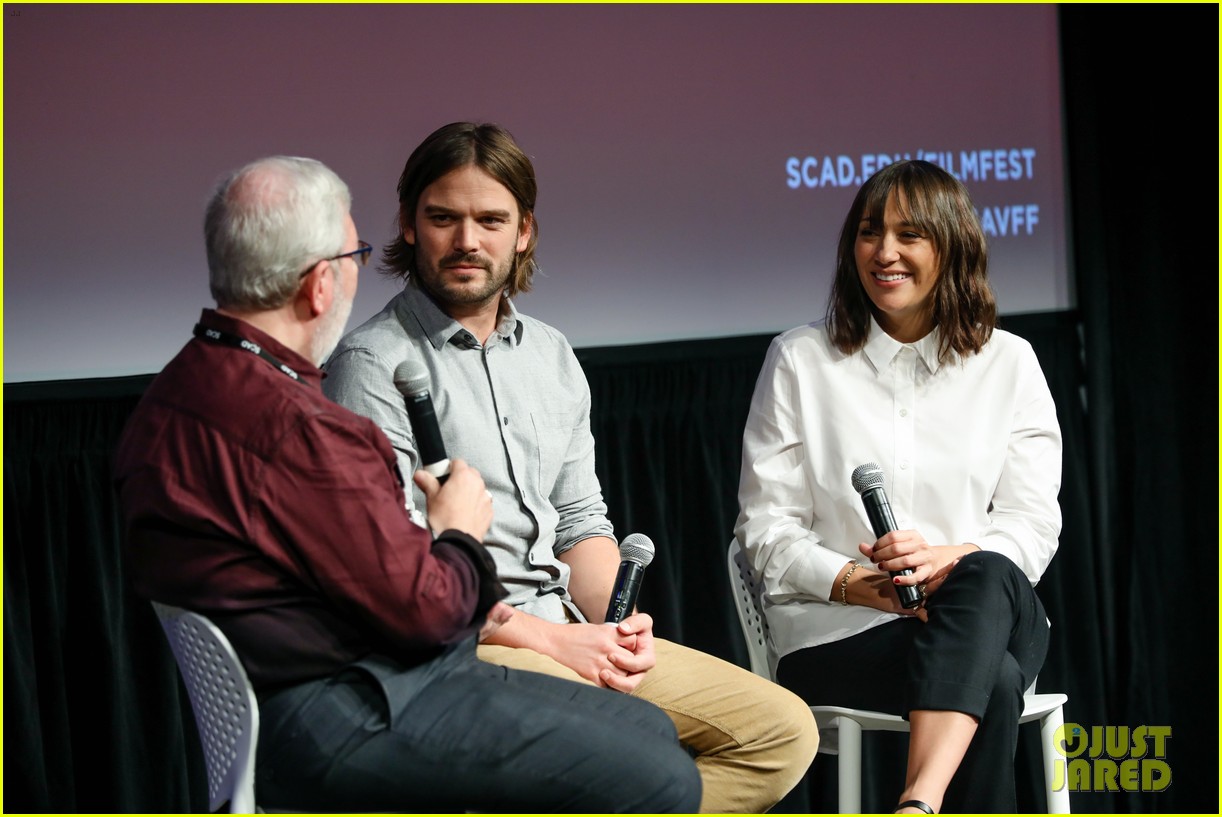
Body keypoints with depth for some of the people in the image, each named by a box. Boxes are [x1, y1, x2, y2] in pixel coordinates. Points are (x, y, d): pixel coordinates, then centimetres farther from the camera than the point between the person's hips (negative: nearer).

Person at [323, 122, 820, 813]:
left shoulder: (551, 355, 19)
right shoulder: (375, 364, -6)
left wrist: (617, 625, 0)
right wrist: (548, 638, -15)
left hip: (571, 632, 8)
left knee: (783, 731, -4)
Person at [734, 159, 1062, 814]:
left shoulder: (1007, 362, 13)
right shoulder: (799, 360, 9)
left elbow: (1033, 526, 5)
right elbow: (766, 529, 4)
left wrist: (947, 561, -17)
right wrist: (865, 586, -15)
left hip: (987, 612, 2)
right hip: (836, 631, -2)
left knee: (987, 577, -38)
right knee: (994, 685, -34)